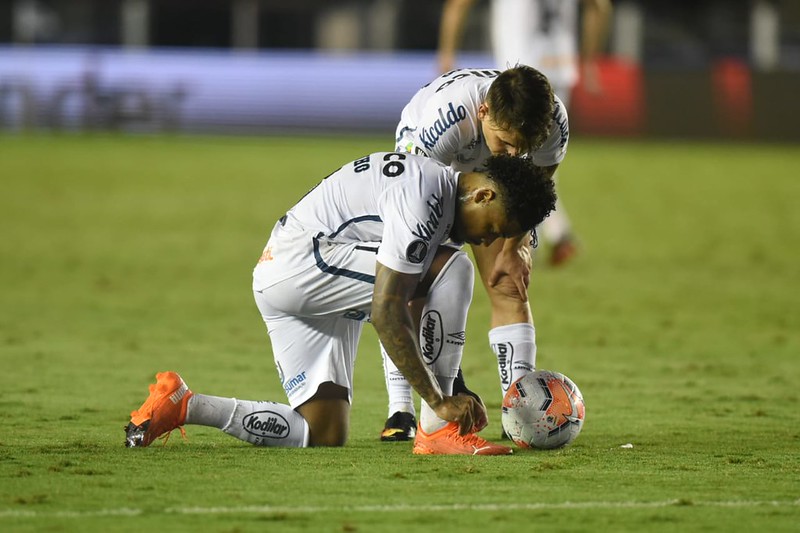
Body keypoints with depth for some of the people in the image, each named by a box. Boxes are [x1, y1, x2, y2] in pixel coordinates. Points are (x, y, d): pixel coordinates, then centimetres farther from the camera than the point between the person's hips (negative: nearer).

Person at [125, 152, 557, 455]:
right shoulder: (423, 200, -21)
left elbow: (424, 315, 16)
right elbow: (386, 314, -25)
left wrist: (451, 390, 10)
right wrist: (439, 400, -22)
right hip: (300, 261, -10)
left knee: (325, 435, 5)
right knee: (452, 269, -21)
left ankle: (182, 405, 10)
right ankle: (437, 431, -18)